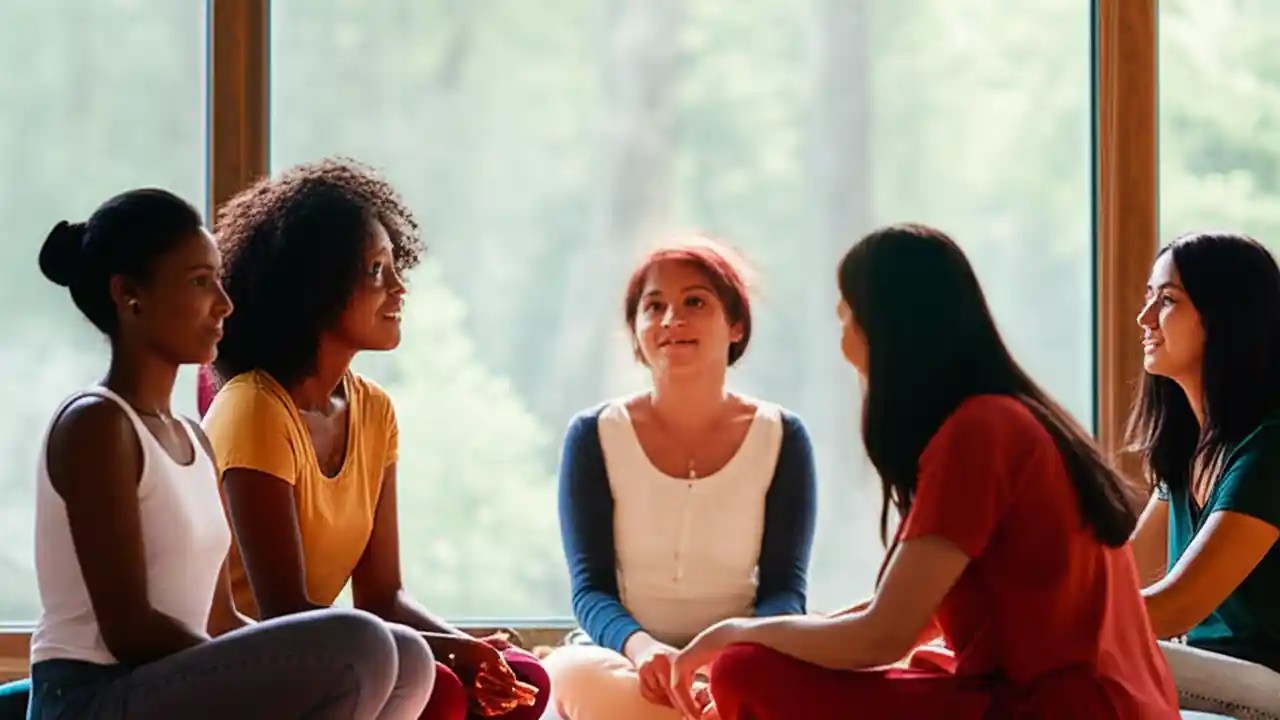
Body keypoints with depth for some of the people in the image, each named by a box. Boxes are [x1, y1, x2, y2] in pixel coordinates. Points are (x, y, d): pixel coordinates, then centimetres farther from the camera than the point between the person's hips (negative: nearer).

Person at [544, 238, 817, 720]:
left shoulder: (782, 438, 2)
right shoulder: (595, 436, 1)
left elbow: (785, 588, -1)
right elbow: (590, 588, -4)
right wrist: (639, 647, -28)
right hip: (629, 668, 1)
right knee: (570, 672, -37)